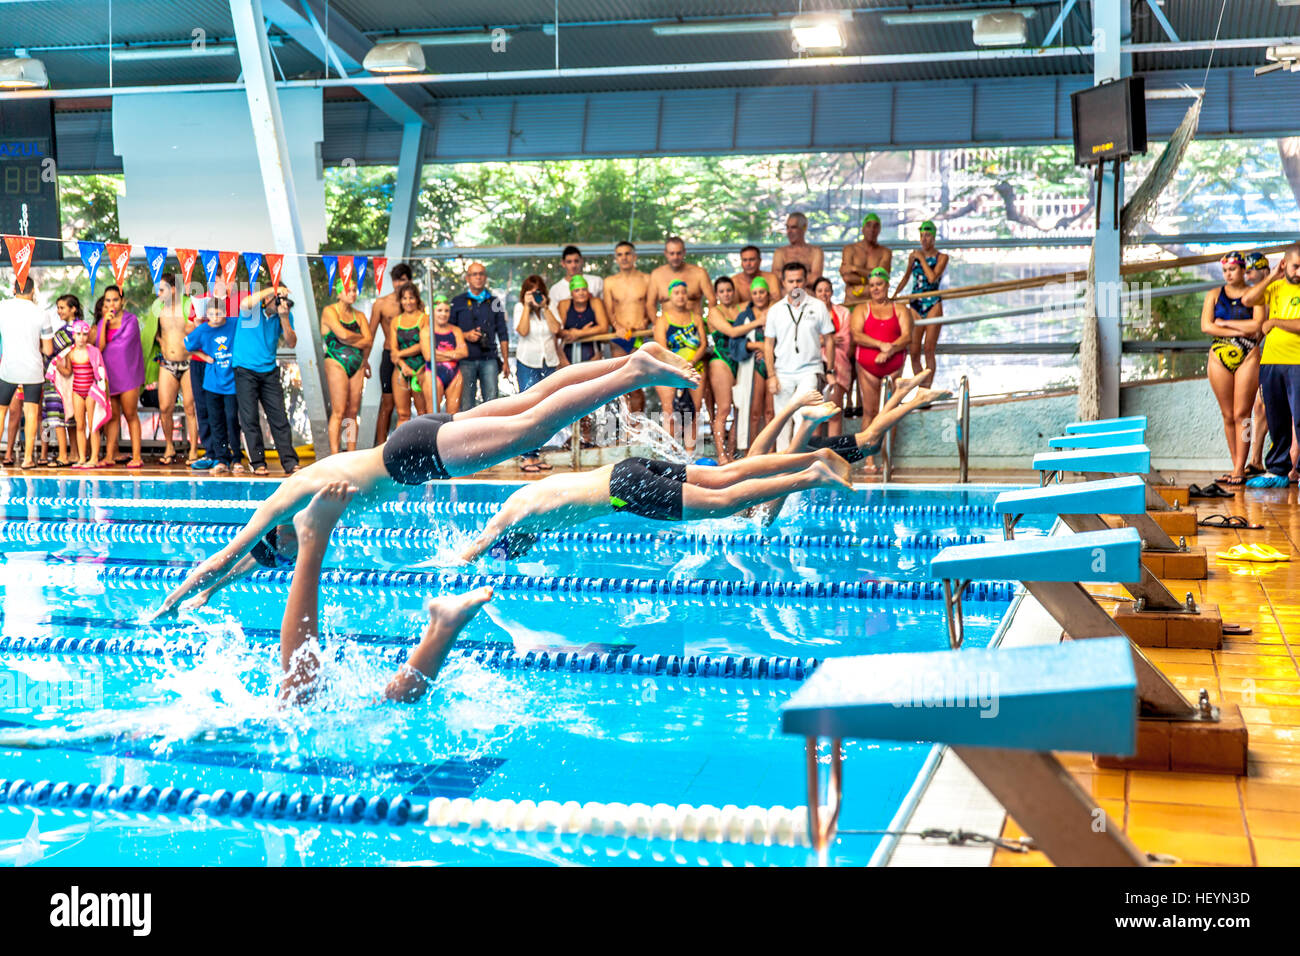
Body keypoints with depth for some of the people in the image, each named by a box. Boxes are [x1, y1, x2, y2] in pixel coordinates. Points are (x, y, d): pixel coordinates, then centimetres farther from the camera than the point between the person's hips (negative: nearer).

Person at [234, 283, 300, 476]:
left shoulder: (284, 314, 2)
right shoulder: (253, 309, -8)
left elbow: (291, 343, -6)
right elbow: (245, 304, -34)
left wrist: (284, 317, -17)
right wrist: (272, 289, -30)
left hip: (269, 371, 3)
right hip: (245, 370, -3)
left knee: (279, 417, 0)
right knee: (250, 418, -3)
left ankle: (290, 462, 1)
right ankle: (258, 463, 3)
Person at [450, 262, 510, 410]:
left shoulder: (494, 302, 13)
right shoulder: (457, 302, 8)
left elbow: (502, 333, 14)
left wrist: (505, 360, 8)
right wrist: (466, 335, -9)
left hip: (489, 359, 1)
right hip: (466, 360, -1)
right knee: (466, 405, -2)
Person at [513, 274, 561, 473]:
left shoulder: (550, 307, 7)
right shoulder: (520, 308, 0)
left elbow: (556, 329, -9)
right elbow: (523, 331, -16)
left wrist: (544, 307, -10)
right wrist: (527, 306, -15)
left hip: (549, 363, 4)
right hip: (527, 363, -4)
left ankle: (536, 455, 10)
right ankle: (527, 457, -9)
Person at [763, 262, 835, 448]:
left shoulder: (818, 307, 4)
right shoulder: (775, 310, 8)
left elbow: (829, 340, 7)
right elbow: (768, 344, 9)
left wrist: (830, 371, 2)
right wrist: (771, 375, 1)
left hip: (810, 370, -2)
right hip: (783, 373, 3)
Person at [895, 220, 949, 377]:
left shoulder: (942, 257, 2)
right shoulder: (913, 255, 12)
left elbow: (932, 278, -14)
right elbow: (906, 277, 26)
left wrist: (922, 258, -6)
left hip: (933, 305, -3)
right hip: (916, 305, 3)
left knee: (928, 350, -9)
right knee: (914, 352, -3)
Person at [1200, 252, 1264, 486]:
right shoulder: (1214, 295, 11)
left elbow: (1257, 324, -10)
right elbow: (1206, 326, -1)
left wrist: (1224, 323, -4)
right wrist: (1240, 330, -7)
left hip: (1247, 357, -3)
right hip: (1219, 358, 3)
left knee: (1241, 415, -5)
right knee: (1228, 416, 4)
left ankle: (1240, 469, -4)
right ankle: (1236, 466, 10)